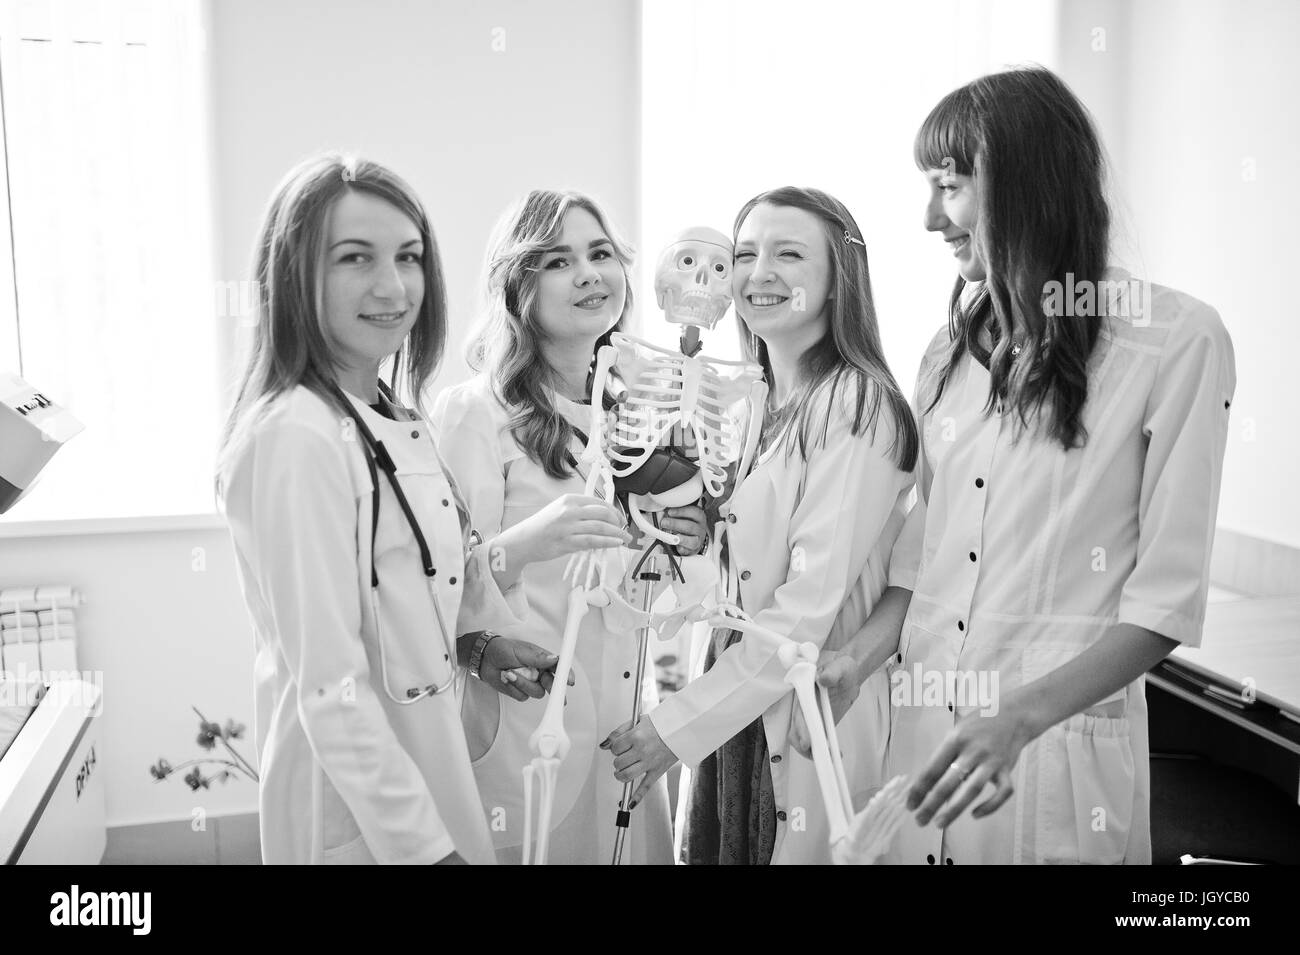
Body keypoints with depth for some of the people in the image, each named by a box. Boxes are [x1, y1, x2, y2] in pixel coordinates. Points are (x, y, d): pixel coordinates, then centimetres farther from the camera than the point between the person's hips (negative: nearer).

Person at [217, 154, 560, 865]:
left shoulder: (392, 419, 4)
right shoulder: (295, 437, -23)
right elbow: (331, 687, -24)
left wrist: (470, 641, 2)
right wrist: (424, 844, -22)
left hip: (416, 747, 9)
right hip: (354, 800, -8)